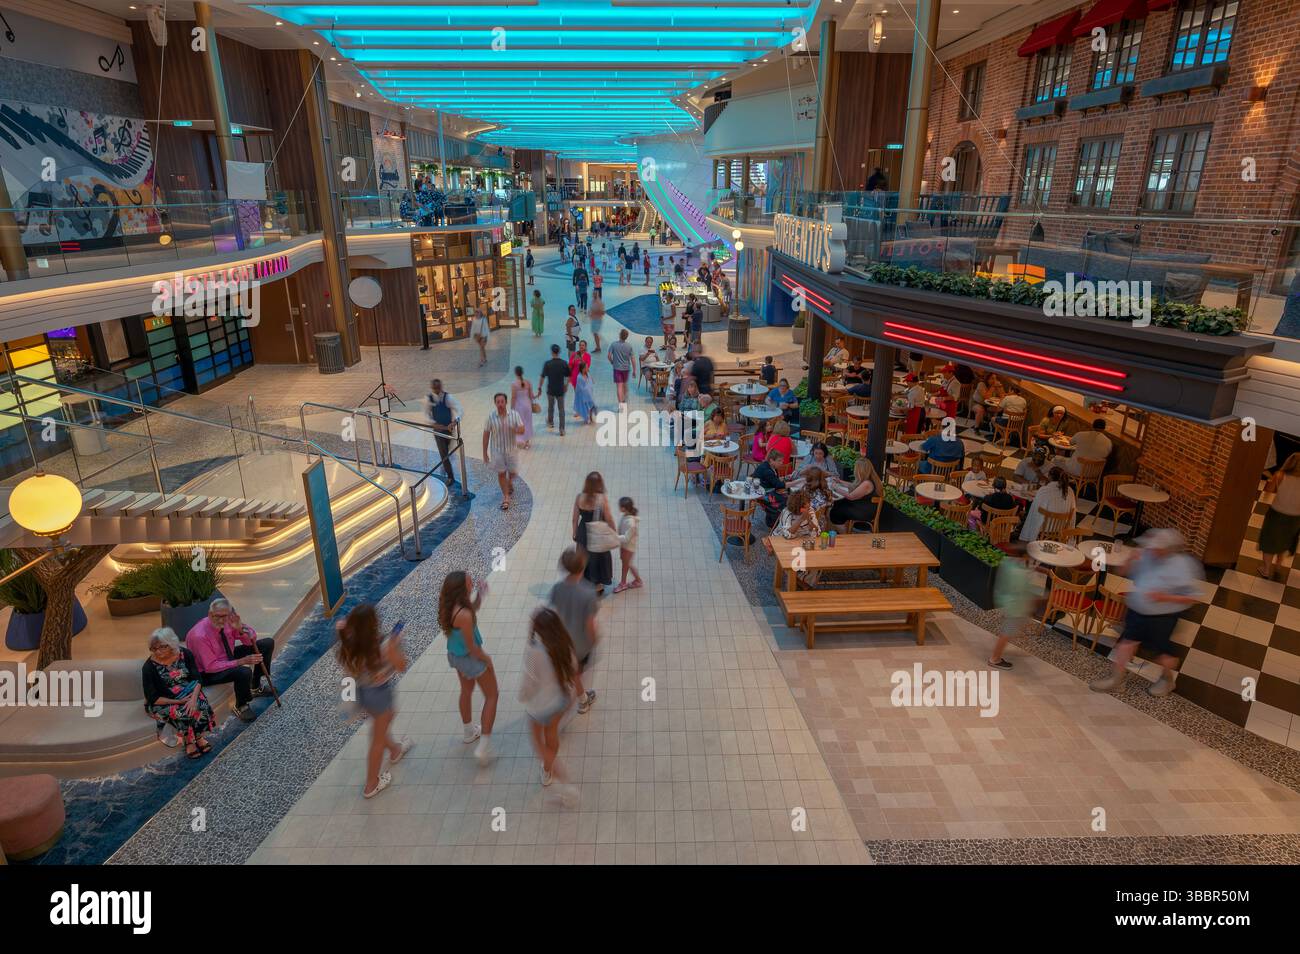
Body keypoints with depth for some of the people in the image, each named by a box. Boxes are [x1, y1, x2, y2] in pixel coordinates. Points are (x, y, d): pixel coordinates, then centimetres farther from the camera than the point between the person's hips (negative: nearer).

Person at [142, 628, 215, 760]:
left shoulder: (185, 654, -9)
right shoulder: (149, 667, -16)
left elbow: (197, 679, -9)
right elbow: (152, 698, -13)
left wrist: (193, 698, -28)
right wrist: (178, 702, -22)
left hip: (188, 694, 3)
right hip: (163, 703, -3)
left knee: (200, 704, -28)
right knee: (182, 711, -31)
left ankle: (198, 737, -8)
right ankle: (188, 741, -8)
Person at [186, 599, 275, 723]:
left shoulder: (229, 621, -15)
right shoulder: (199, 635, -31)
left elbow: (252, 639, -6)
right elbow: (211, 666, -28)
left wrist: (241, 628, -28)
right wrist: (242, 661, -34)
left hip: (228, 658, 7)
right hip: (207, 672, -7)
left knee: (268, 644, -1)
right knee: (244, 671, -36)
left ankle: (255, 687, 15)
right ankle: (241, 706, -6)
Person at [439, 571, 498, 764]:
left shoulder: (449, 605, -11)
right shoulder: (463, 615, -36)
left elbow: (472, 610, 10)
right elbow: (471, 647, -26)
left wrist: (479, 596, -6)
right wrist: (486, 659, -10)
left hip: (455, 654, 8)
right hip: (471, 658, -8)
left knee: (467, 690, 31)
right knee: (492, 696, 12)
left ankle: (468, 732, 53)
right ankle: (484, 747, 15)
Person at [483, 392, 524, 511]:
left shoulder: (514, 414, -11)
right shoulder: (491, 417, -12)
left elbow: (522, 430, -12)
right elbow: (486, 435, -5)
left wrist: (513, 429, -35)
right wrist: (485, 452, -2)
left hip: (511, 449, 1)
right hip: (497, 450, -1)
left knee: (513, 471, 11)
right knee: (501, 473, 6)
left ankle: (510, 482, 47)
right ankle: (506, 497, 20)